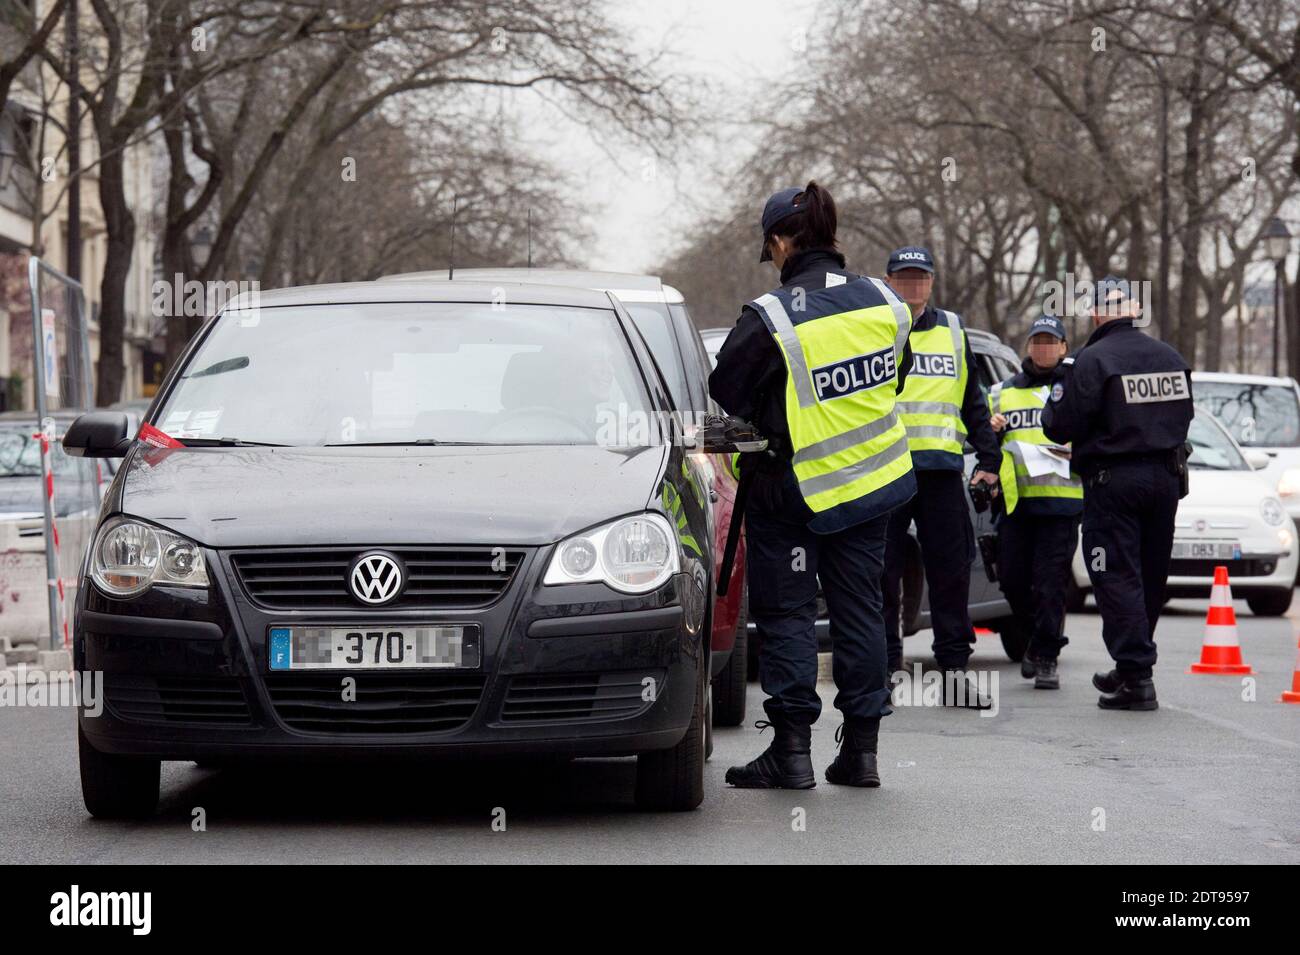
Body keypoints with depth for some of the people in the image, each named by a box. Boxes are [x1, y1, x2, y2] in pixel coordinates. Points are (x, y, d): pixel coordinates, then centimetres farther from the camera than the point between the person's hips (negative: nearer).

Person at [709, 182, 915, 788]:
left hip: (793, 487, -5)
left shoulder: (771, 317, -18)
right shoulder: (884, 303, -1)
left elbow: (725, 391, -8)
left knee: (786, 613, 5)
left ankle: (792, 749, 2)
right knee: (859, 608, 12)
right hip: (874, 481, 5)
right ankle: (861, 748, 14)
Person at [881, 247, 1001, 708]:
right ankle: (886, 665, 6)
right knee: (883, 572, -1)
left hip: (941, 469, 3)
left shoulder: (952, 330, 15)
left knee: (951, 571, 2)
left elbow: (973, 403, 20)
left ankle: (955, 669, 7)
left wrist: (988, 459, 13)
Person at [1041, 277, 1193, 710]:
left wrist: (1059, 389, 4)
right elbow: (1183, 416, 16)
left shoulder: (1091, 360, -14)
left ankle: (1136, 676, -11)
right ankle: (1131, 669, 27)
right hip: (1166, 477, 7)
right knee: (1150, 578, 15)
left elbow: (1060, 427, -14)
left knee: (1117, 577, -4)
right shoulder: (1170, 357, 7)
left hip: (1114, 482, -6)